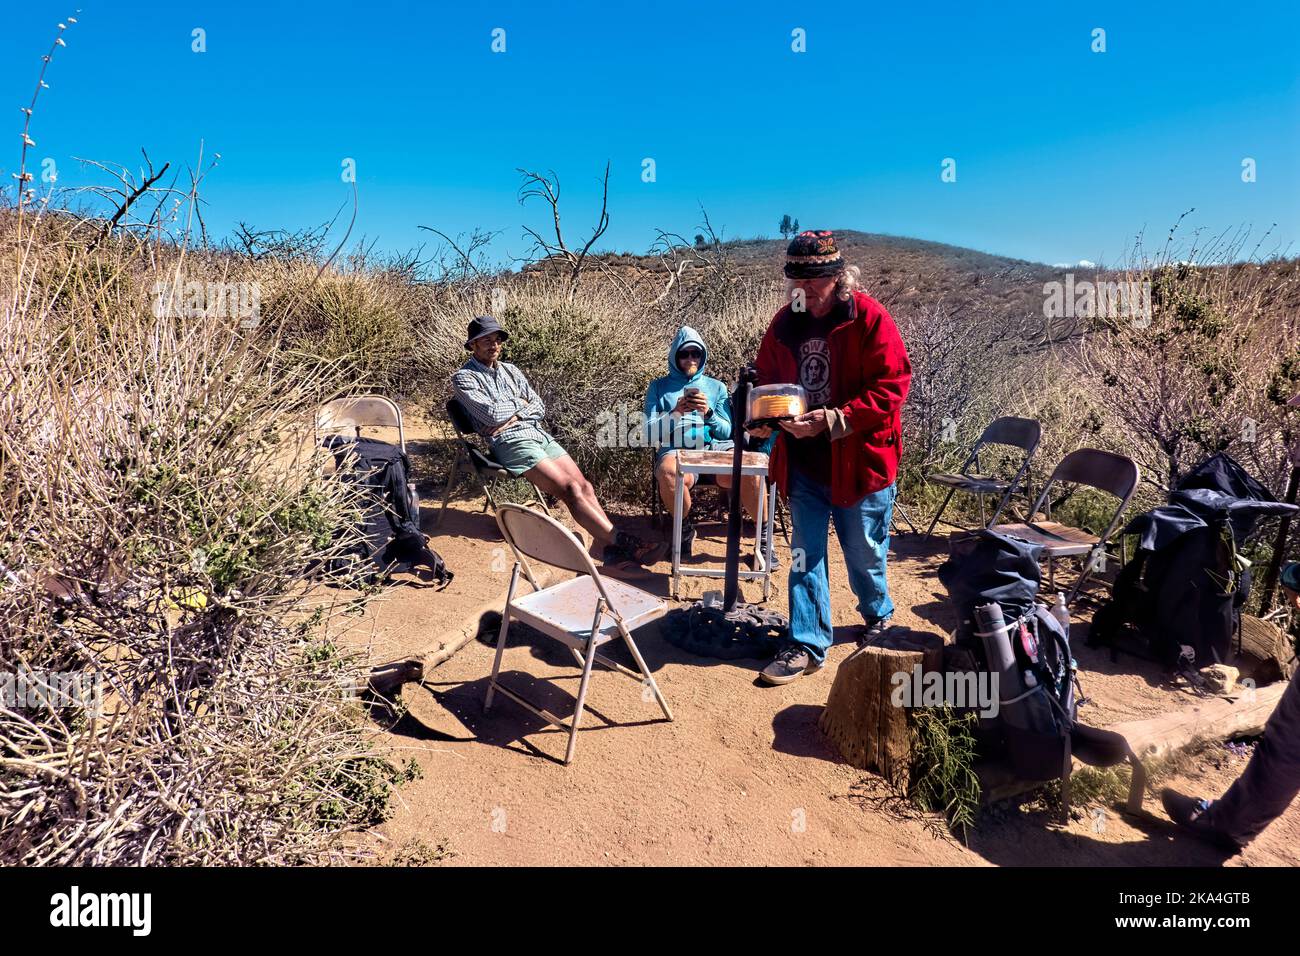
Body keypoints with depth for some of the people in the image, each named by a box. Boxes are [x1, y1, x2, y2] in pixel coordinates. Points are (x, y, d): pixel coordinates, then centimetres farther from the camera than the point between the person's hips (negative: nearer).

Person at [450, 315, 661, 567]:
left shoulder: (509, 370, 22)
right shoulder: (463, 377, 3)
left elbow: (539, 407, 14)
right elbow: (493, 415, -11)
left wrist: (513, 417, -4)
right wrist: (519, 403, 6)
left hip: (539, 434, 7)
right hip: (511, 442, -7)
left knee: (585, 486, -14)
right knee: (571, 489, -22)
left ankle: (609, 548, -22)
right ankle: (622, 542, -26)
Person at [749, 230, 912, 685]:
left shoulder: (869, 318, -11)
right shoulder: (785, 324, 4)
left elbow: (891, 386, -16)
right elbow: (767, 380, 13)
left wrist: (834, 420, -25)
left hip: (859, 460, -4)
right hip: (803, 463, 4)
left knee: (864, 554, 13)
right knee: (805, 555, 8)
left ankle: (878, 620, 42)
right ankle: (807, 645, 18)